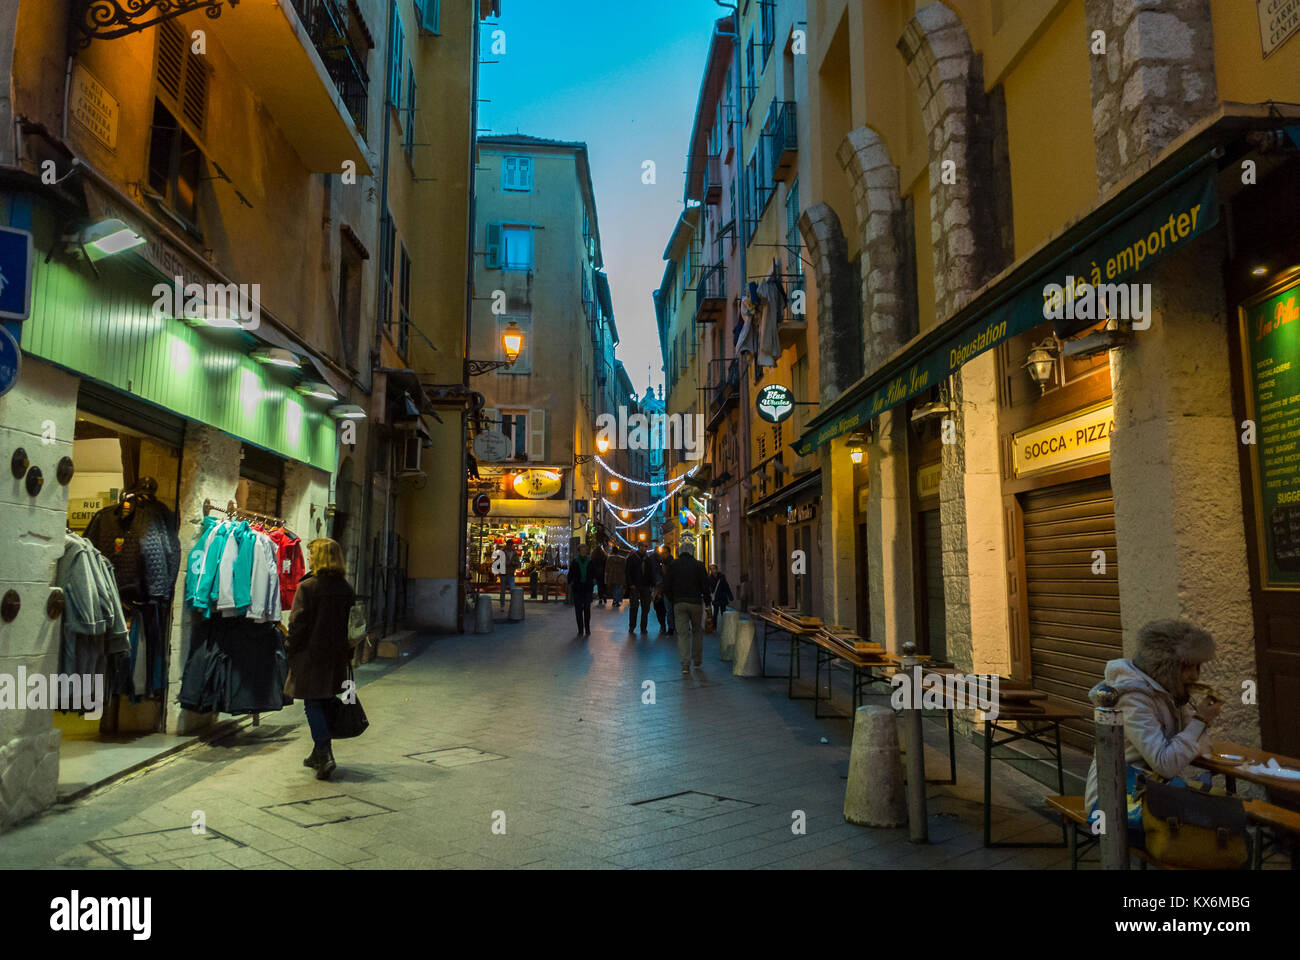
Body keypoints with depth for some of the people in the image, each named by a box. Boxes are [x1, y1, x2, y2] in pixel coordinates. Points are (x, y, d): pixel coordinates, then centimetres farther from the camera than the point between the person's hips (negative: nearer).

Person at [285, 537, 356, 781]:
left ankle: (325, 754, -12)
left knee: (313, 705, -1)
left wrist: (290, 652, 0)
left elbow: (297, 625, -12)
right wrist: (347, 654, 17)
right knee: (326, 704, 15)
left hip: (310, 656, -5)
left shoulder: (306, 587, -12)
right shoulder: (347, 590, 5)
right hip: (336, 657, 6)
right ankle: (319, 754, 25)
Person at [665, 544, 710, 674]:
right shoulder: (698, 565, -1)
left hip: (679, 603, 1)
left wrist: (672, 600, 14)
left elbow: (666, 586, 3)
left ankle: (685, 663, -7)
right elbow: (705, 585, -5)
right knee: (697, 631, 15)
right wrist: (706, 599, 6)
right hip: (695, 602, -1)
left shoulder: (674, 565, 3)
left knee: (682, 633, 1)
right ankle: (697, 660, 20)